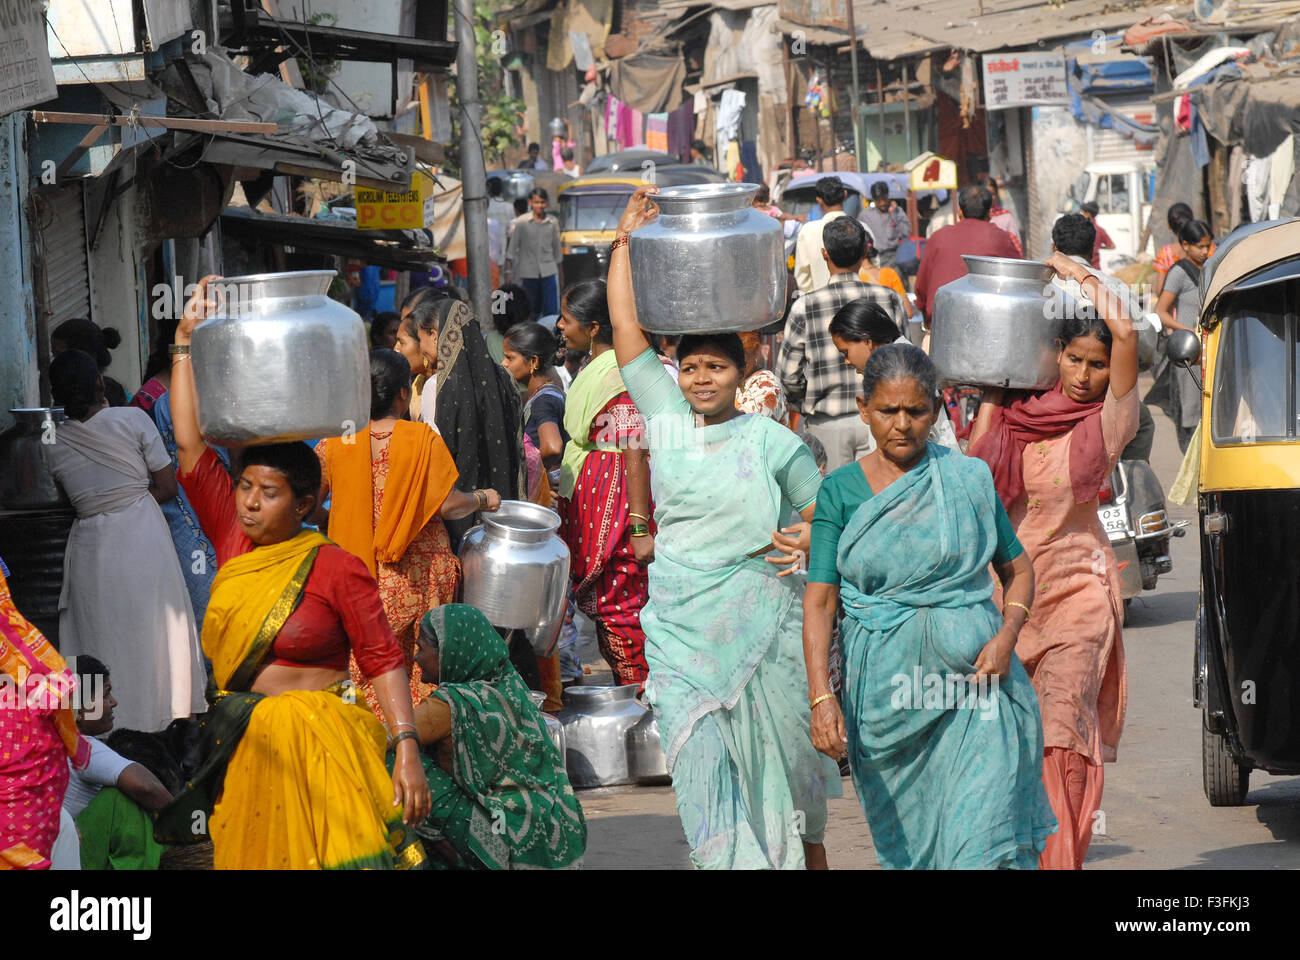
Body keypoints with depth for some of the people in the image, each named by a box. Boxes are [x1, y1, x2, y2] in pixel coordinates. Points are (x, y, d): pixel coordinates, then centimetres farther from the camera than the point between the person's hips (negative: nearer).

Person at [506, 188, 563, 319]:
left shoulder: (553, 222, 6)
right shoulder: (522, 223, -2)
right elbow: (512, 248, 0)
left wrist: (560, 274, 19)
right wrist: (509, 272, -6)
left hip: (549, 272, 1)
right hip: (528, 273, -1)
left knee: (552, 310, -8)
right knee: (533, 311, 7)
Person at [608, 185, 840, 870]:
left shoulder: (772, 441, -1)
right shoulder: (666, 417, 6)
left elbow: (821, 508, 9)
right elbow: (625, 330, 6)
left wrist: (811, 538, -13)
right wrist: (625, 240, 5)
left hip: (760, 620, -2)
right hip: (681, 622, 2)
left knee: (776, 748, 7)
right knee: (699, 759, -7)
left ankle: (809, 852, 27)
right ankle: (732, 863, -4)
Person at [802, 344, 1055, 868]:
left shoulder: (968, 478, 4)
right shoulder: (841, 491, 2)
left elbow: (1018, 568, 14)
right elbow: (819, 600, -2)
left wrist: (1006, 636, -5)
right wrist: (821, 696, -14)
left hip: (972, 673, -1)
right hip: (883, 684, 1)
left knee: (982, 840, -15)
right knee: (904, 839, 9)